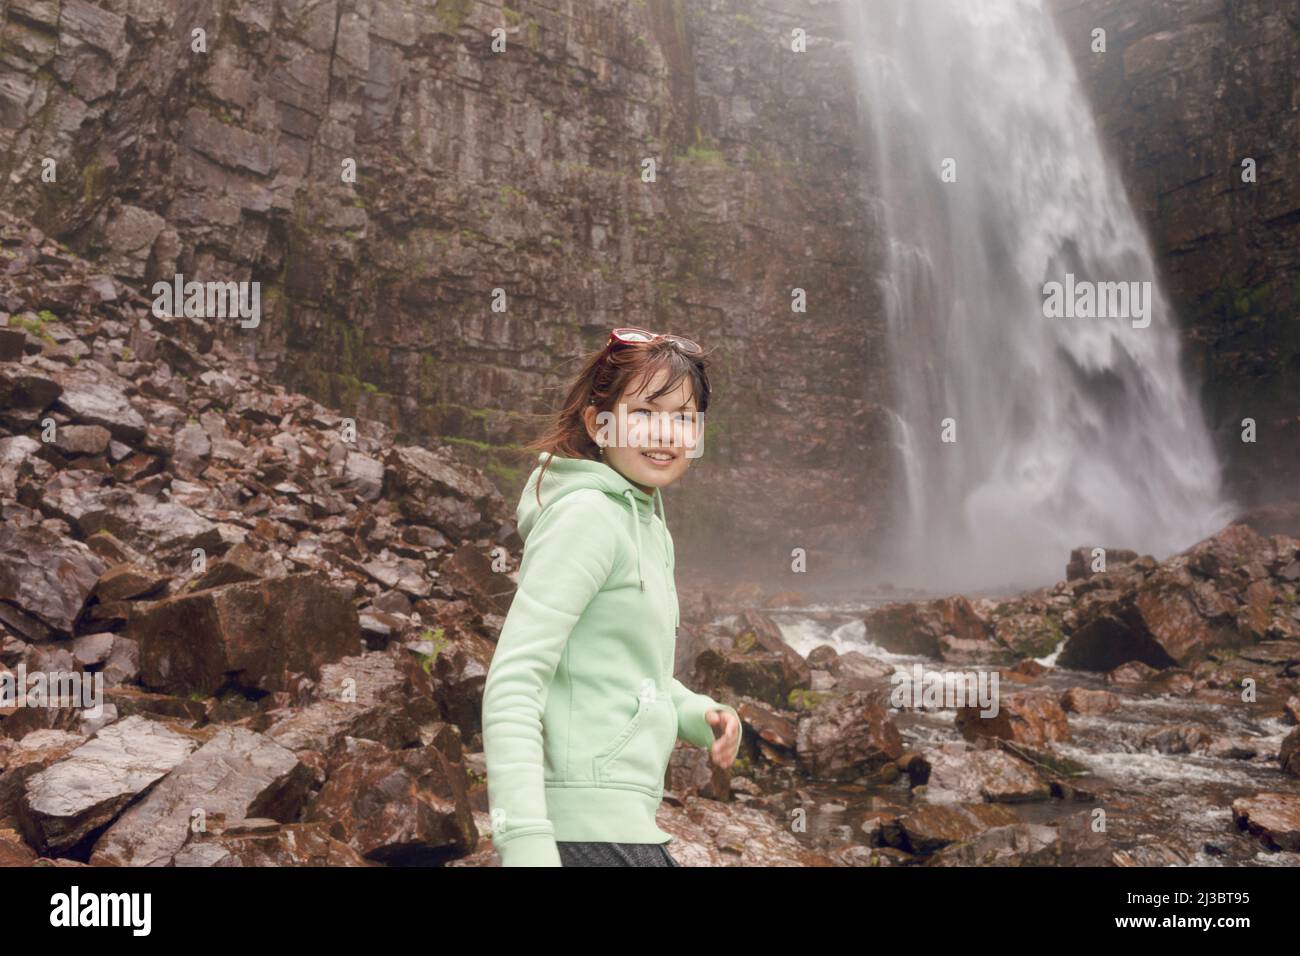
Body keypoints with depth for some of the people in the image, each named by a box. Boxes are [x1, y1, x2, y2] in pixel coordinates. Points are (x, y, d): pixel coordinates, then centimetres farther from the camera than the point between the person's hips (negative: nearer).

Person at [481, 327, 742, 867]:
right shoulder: (588, 515, -14)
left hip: (623, 823, 9)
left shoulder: (646, 524, 14)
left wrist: (698, 713, 6)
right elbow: (513, 683, -22)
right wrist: (524, 842, -31)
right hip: (587, 831, -9)